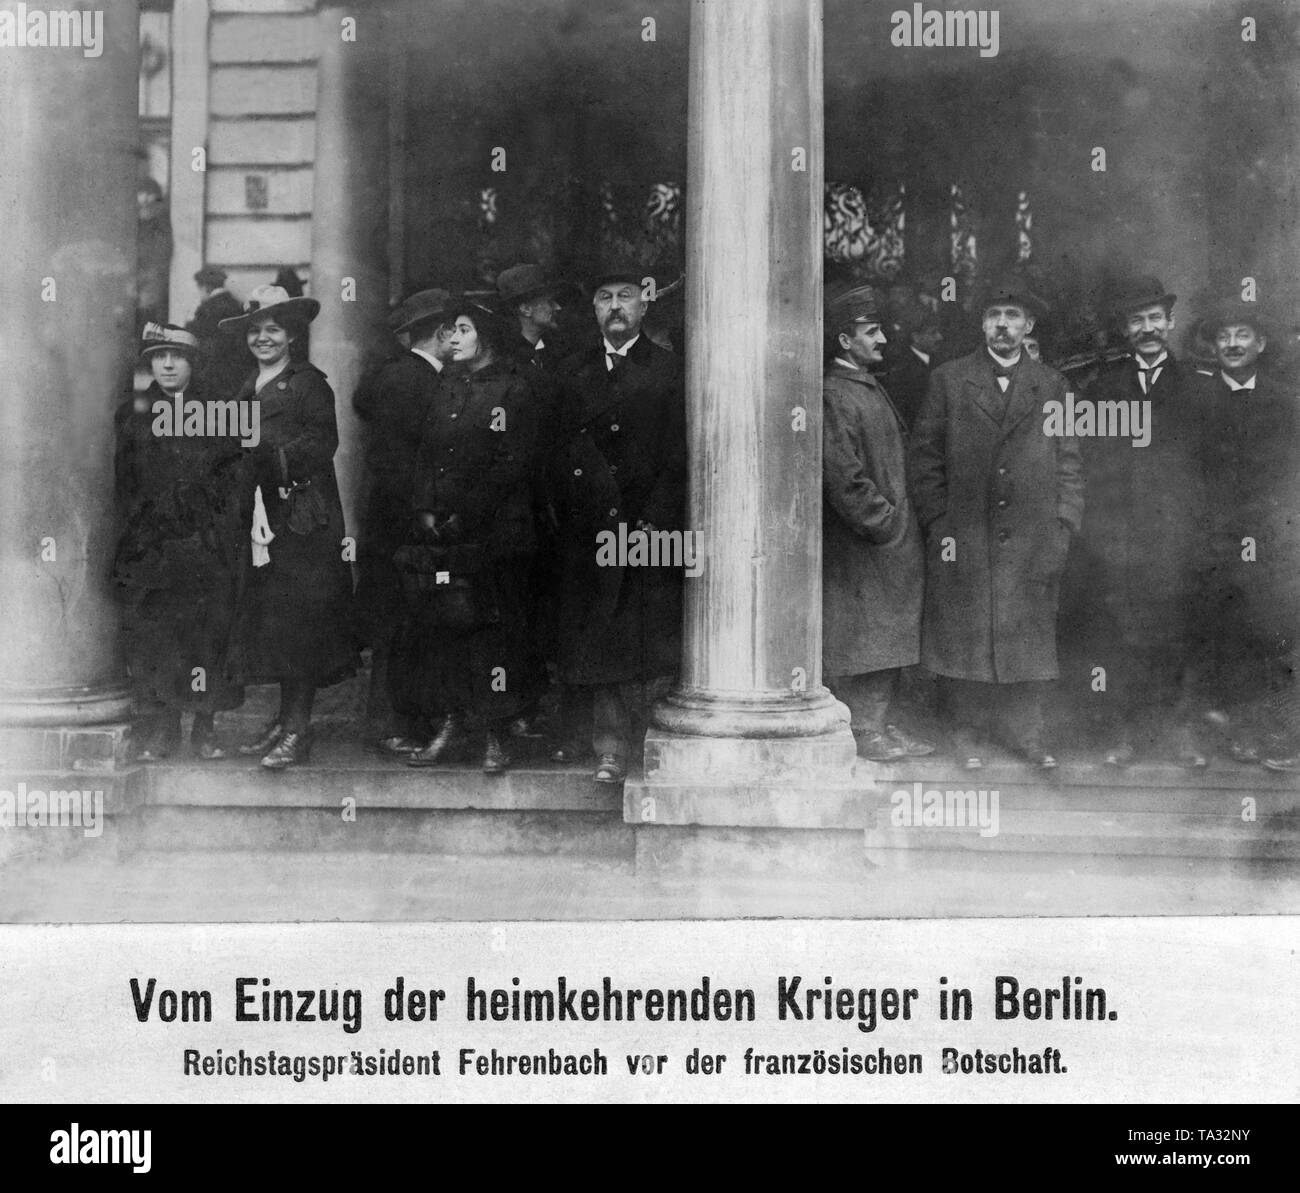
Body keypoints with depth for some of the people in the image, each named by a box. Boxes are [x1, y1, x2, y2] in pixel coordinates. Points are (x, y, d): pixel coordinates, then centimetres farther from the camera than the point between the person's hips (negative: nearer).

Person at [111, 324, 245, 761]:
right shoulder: (132, 413, 12)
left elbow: (232, 475, 6)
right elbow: (123, 480, 11)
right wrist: (141, 523, 0)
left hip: (206, 542, -1)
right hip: (148, 544, 1)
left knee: (207, 632, -3)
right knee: (149, 637, -2)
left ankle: (204, 728, 5)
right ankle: (157, 730, 5)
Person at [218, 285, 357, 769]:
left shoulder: (309, 383, -2)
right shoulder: (248, 388, 20)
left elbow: (323, 444, -12)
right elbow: (240, 451, 19)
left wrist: (273, 452, -20)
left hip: (304, 516, -7)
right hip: (261, 515, 7)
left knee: (299, 616, -8)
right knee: (268, 616, 7)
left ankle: (298, 730, -5)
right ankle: (284, 718, 14)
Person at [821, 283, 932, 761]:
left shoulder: (873, 389, 16)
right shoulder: (831, 396, -14)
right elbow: (844, 477, -19)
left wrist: (900, 517, 15)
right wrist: (883, 521, -14)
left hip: (895, 541, 10)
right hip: (857, 545, -10)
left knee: (891, 632, 13)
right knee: (856, 640, -2)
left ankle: (880, 724, 21)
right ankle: (859, 730, 8)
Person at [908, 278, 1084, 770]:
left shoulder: (1050, 385, 11)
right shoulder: (948, 380, 6)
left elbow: (1067, 461, 10)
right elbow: (924, 457, 3)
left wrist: (1064, 524, 0)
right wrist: (939, 524, -4)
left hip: (1034, 541, 1)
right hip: (963, 538, -1)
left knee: (1030, 637, 5)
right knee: (965, 637, 4)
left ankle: (1027, 734, 16)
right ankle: (969, 733, 16)